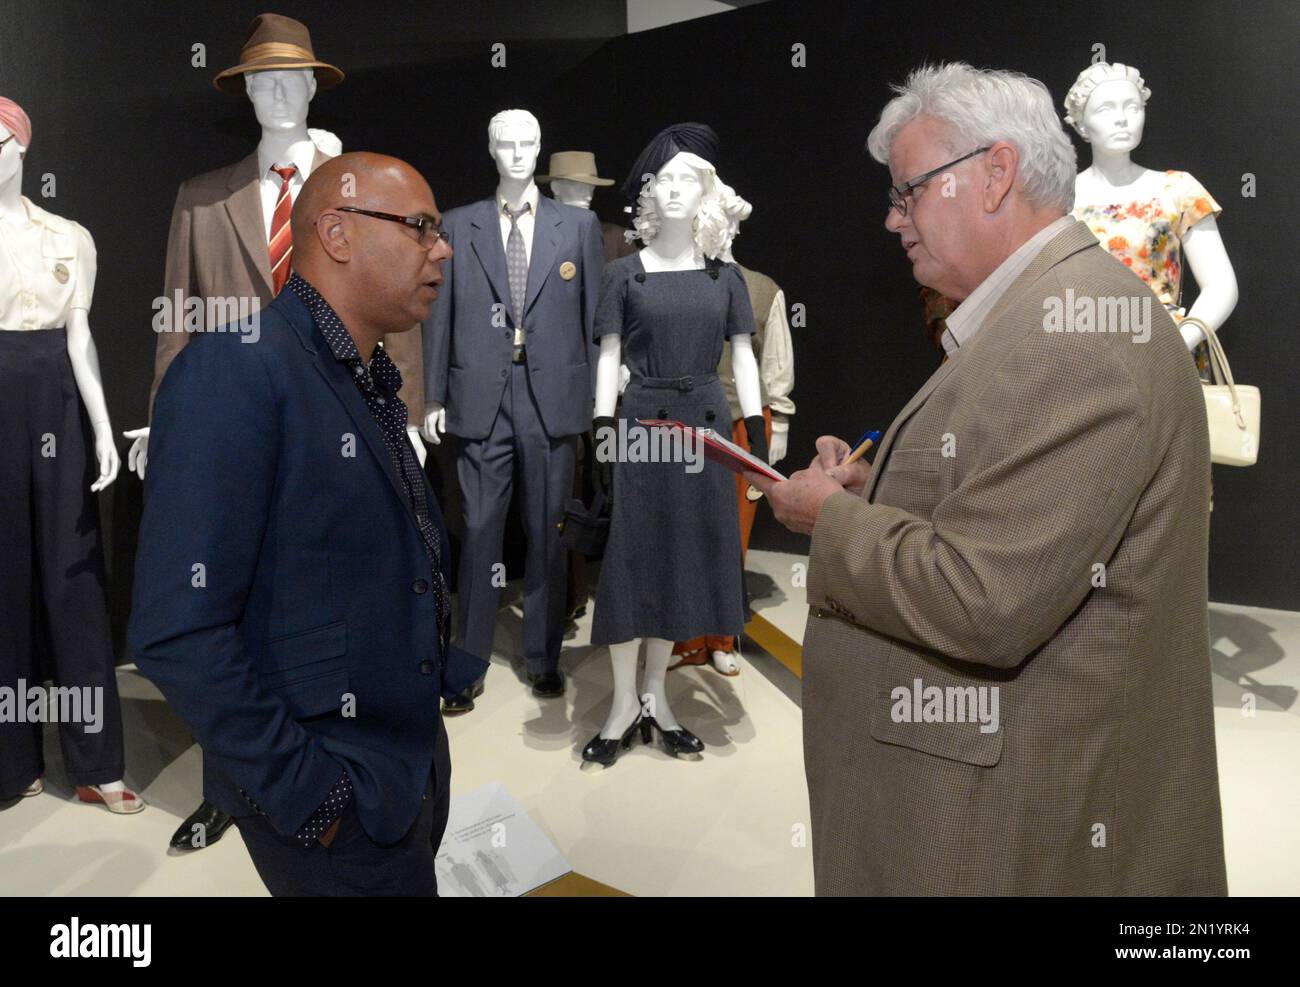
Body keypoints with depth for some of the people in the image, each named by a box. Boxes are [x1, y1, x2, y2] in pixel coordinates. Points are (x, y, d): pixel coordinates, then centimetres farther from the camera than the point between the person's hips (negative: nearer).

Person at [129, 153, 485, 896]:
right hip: (335, 798, -8)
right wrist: (307, 795, -19)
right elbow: (178, 632, -24)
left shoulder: (374, 386, 7)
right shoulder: (238, 368, -19)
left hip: (415, 767, 8)